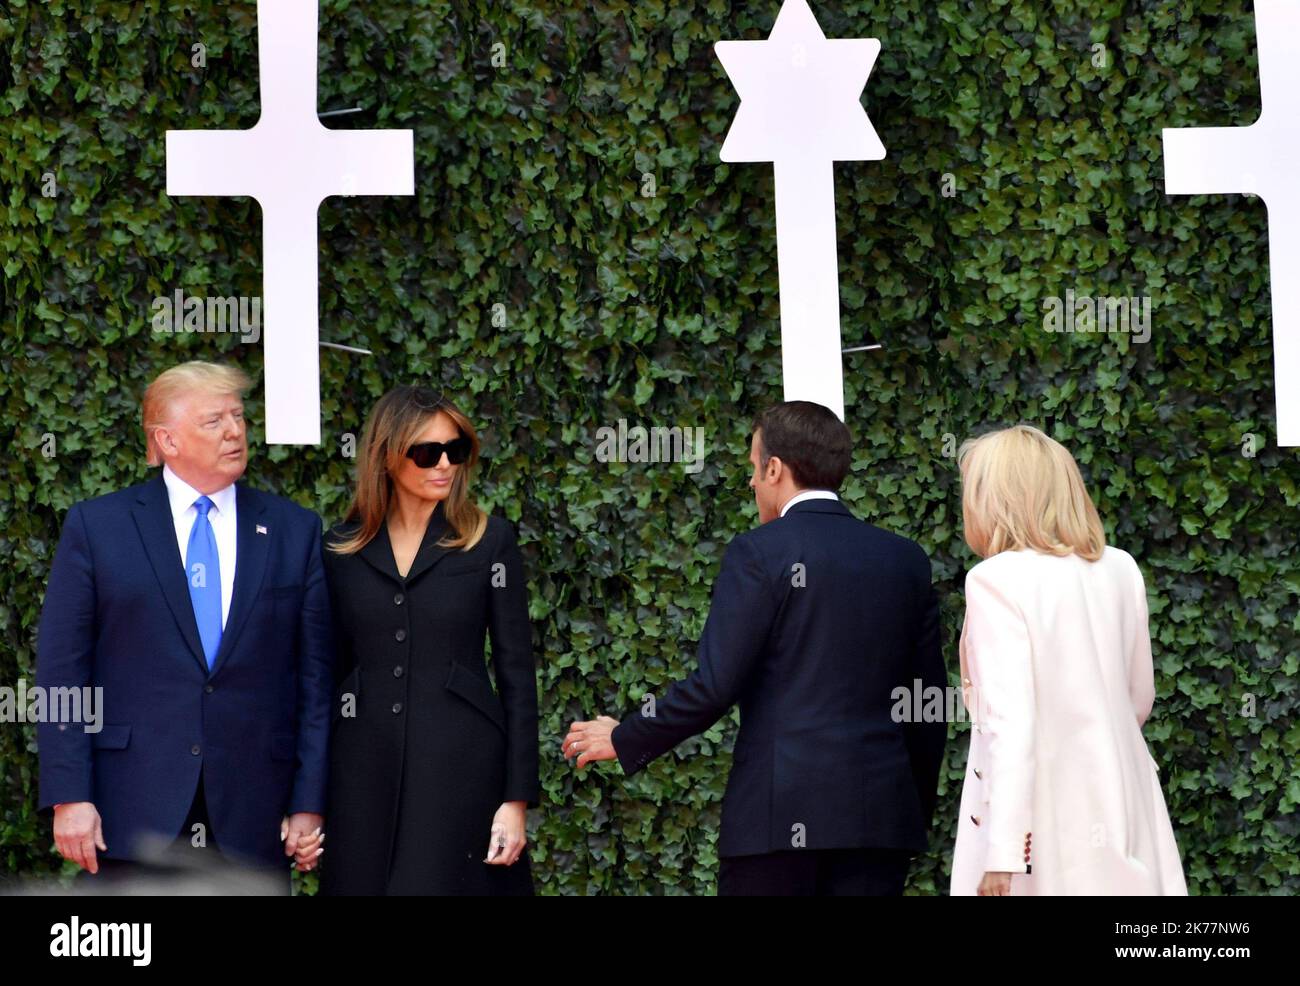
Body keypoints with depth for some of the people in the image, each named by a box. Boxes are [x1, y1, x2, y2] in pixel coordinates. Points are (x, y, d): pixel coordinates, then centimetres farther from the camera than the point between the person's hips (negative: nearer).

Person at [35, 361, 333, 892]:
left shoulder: (295, 530, 10)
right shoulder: (97, 525, 5)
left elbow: (315, 674, 8)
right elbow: (61, 672, 1)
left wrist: (310, 802, 1)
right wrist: (69, 797, -7)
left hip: (253, 820, 2)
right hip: (133, 811, -1)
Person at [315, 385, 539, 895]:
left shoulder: (489, 541, 1)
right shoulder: (340, 549, 7)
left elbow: (516, 671, 1)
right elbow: (328, 672, 11)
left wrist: (518, 796, -6)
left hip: (461, 763, -2)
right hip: (365, 770, 2)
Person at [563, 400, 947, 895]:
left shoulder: (759, 553, -6)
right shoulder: (906, 559, 10)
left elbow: (714, 685, -10)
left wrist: (624, 740, 5)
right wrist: (918, 812, 24)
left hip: (780, 816, -5)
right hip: (880, 815, 5)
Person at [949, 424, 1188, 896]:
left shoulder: (997, 580, -12)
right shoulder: (1120, 568, 6)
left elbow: (1010, 718, -18)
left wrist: (1002, 853, -20)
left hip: (1040, 810, -6)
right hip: (1118, 802, 6)